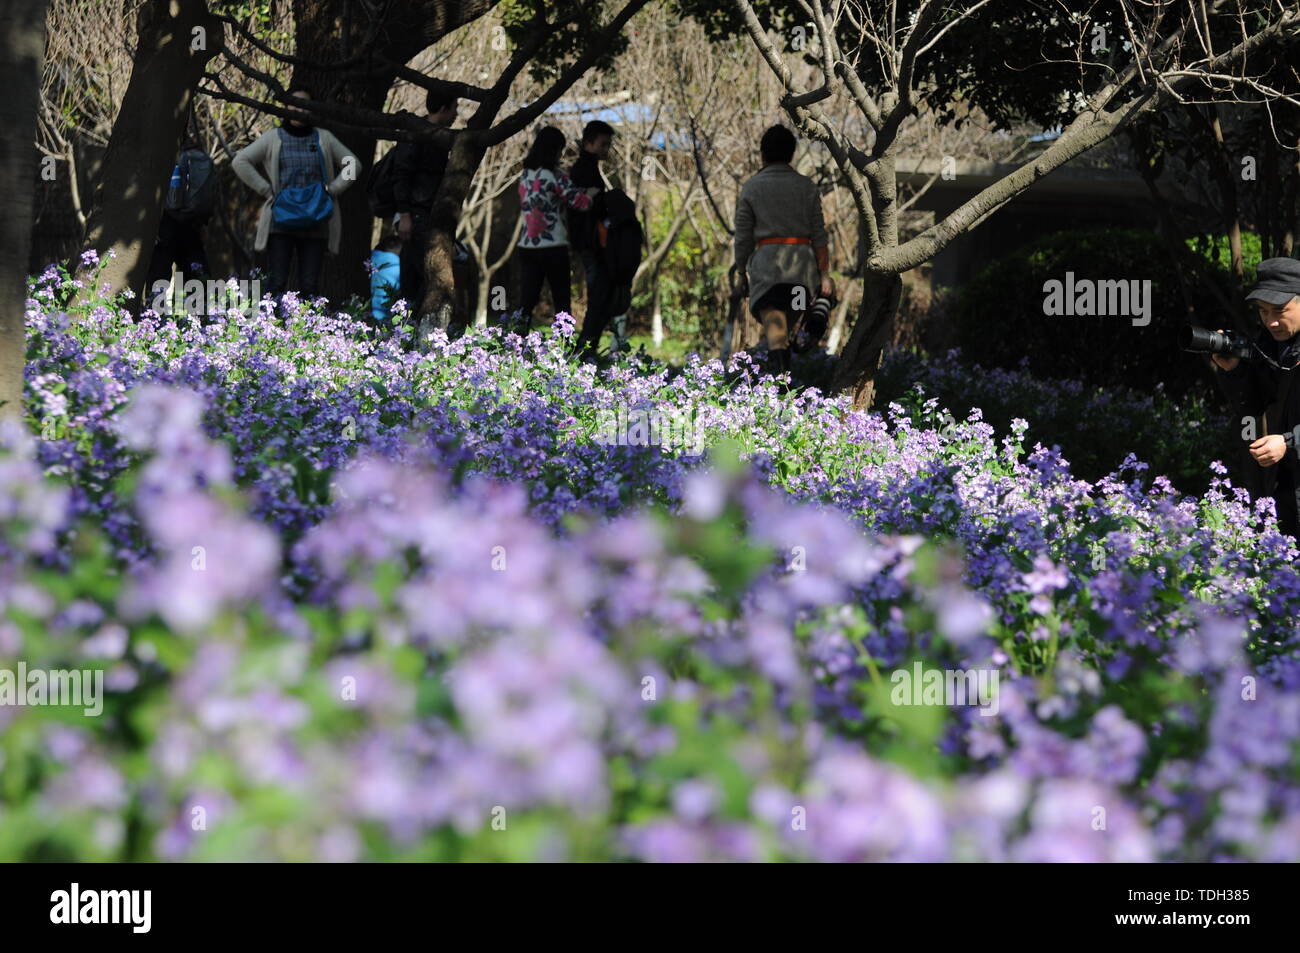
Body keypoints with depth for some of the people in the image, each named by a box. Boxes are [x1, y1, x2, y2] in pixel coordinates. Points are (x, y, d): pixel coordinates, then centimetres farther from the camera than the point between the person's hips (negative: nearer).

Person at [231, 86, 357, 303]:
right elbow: (240, 162, 2)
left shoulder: (324, 139, 12)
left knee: (310, 286, -2)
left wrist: (332, 190, 4)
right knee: (277, 284, -8)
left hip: (314, 223, 2)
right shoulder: (273, 138, 7)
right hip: (281, 221, -2)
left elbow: (352, 164, 18)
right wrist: (266, 191, -4)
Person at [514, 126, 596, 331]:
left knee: (527, 300, 4)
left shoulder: (526, 175, 10)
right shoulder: (556, 176, -10)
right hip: (554, 247, -5)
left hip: (527, 247, 5)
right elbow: (581, 202, -14)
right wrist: (592, 193, 9)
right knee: (561, 301, 4)